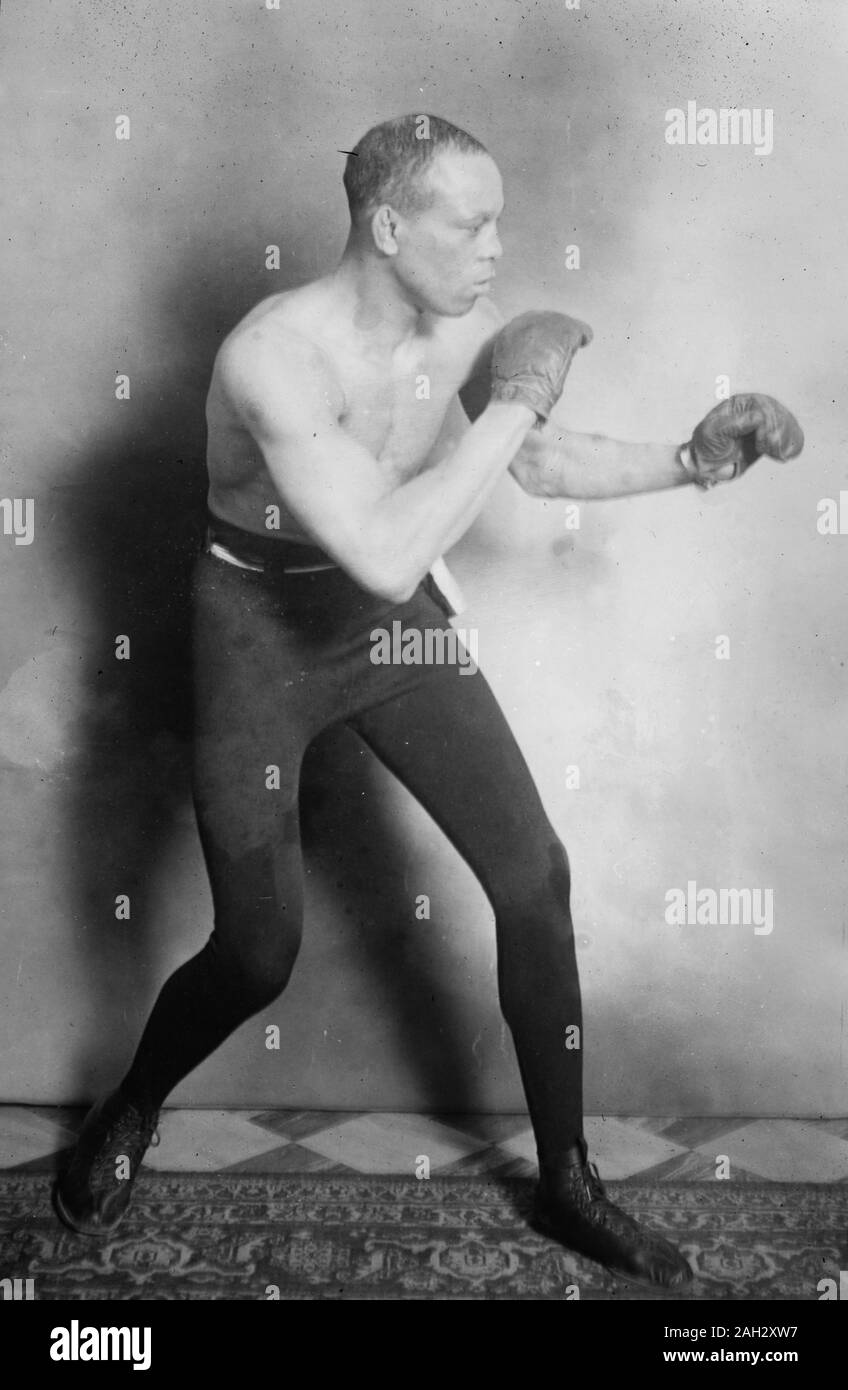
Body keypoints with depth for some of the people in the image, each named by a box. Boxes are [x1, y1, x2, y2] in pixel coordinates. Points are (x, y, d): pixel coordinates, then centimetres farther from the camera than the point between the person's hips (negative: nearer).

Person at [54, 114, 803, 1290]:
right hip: (262, 630, -5)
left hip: (394, 619, 6)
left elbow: (546, 465, 10)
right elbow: (388, 553, -39)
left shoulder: (468, 328, -8)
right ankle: (127, 1115, 28)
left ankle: (566, 1181, 18)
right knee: (260, 953, -8)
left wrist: (692, 460, -3)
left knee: (535, 876, 0)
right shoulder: (277, 354, -30)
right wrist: (513, 403, -31)